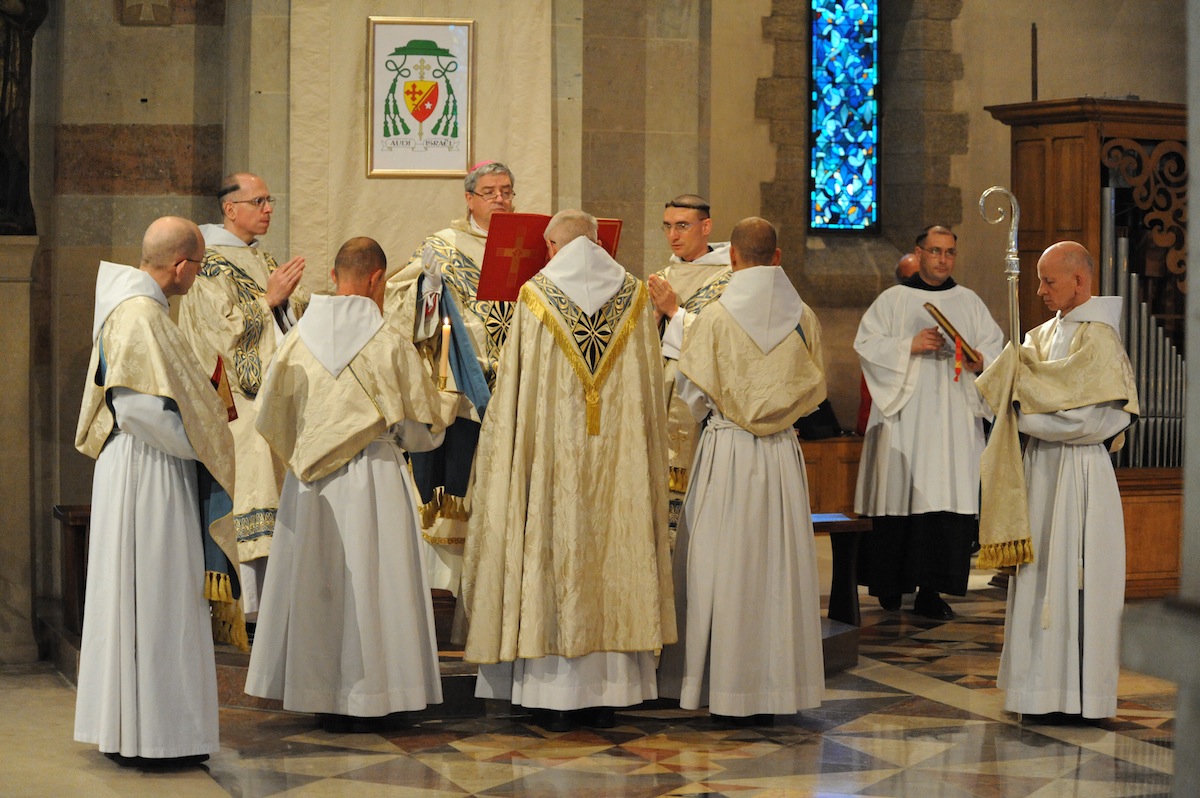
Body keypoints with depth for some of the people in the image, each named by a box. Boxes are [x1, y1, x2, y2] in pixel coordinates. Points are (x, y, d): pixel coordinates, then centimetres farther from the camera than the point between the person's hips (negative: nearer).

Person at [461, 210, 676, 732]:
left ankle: (555, 696, 2)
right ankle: (608, 694, 9)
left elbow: (512, 387, -1)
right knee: (615, 559, 7)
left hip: (553, 453, -2)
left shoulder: (535, 294, -3)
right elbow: (650, 387, 8)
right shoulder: (634, 295, 5)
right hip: (621, 454, 3)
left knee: (553, 555, 2)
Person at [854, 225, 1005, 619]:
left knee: (949, 495, -6)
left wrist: (980, 360, -11)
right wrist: (910, 345, -13)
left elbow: (995, 346, 11)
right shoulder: (894, 300, 7)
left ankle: (931, 589, -4)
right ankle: (890, 583, 10)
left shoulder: (969, 302, 14)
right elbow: (866, 343, -1)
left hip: (954, 415, 2)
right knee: (899, 493, -3)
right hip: (904, 412, -2)